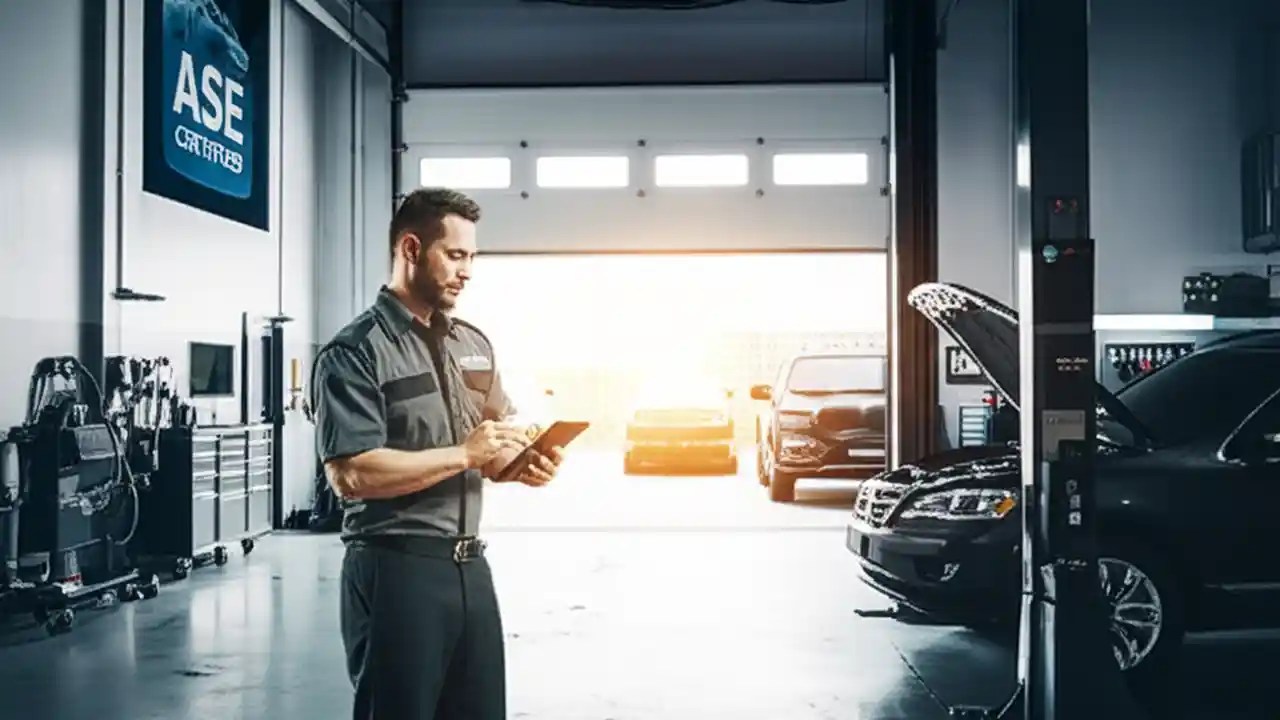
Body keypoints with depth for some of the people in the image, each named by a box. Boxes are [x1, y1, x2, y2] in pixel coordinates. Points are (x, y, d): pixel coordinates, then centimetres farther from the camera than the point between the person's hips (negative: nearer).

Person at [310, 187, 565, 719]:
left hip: (470, 565, 7)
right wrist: (463, 454, -18)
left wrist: (522, 465, -2)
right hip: (396, 570, -7)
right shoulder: (355, 352, -10)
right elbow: (350, 473, -20)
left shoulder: (475, 344, 13)